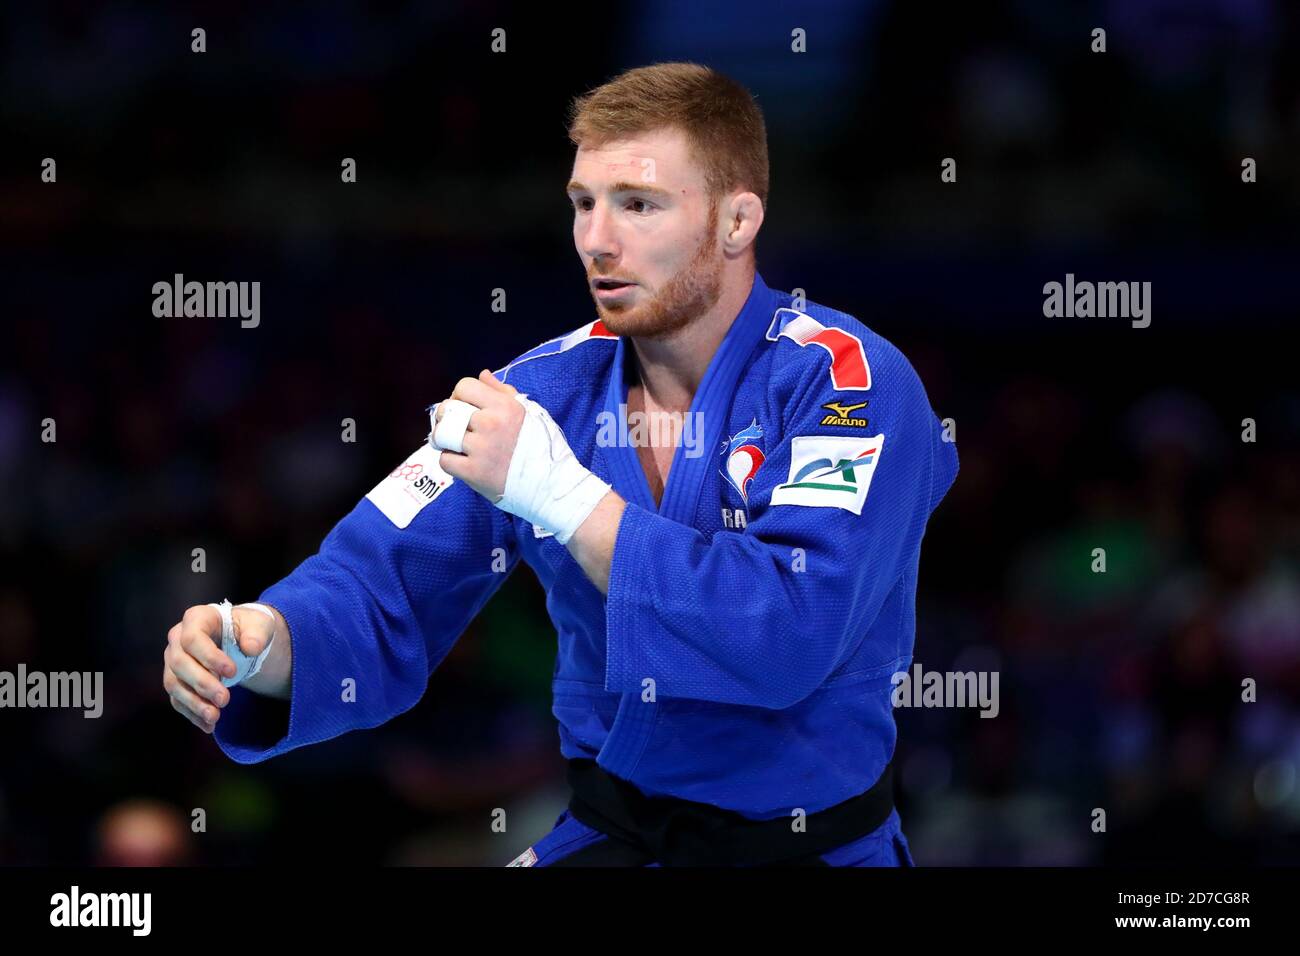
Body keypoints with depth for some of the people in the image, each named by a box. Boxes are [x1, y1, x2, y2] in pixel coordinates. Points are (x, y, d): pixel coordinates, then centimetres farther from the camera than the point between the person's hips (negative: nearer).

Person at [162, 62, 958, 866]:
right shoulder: (550, 392, 1)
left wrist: (559, 490, -26)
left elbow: (789, 638, -27)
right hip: (610, 833, 1)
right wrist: (258, 646, -26)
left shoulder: (849, 386, -14)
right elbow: (381, 596, -4)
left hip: (812, 848, -1)